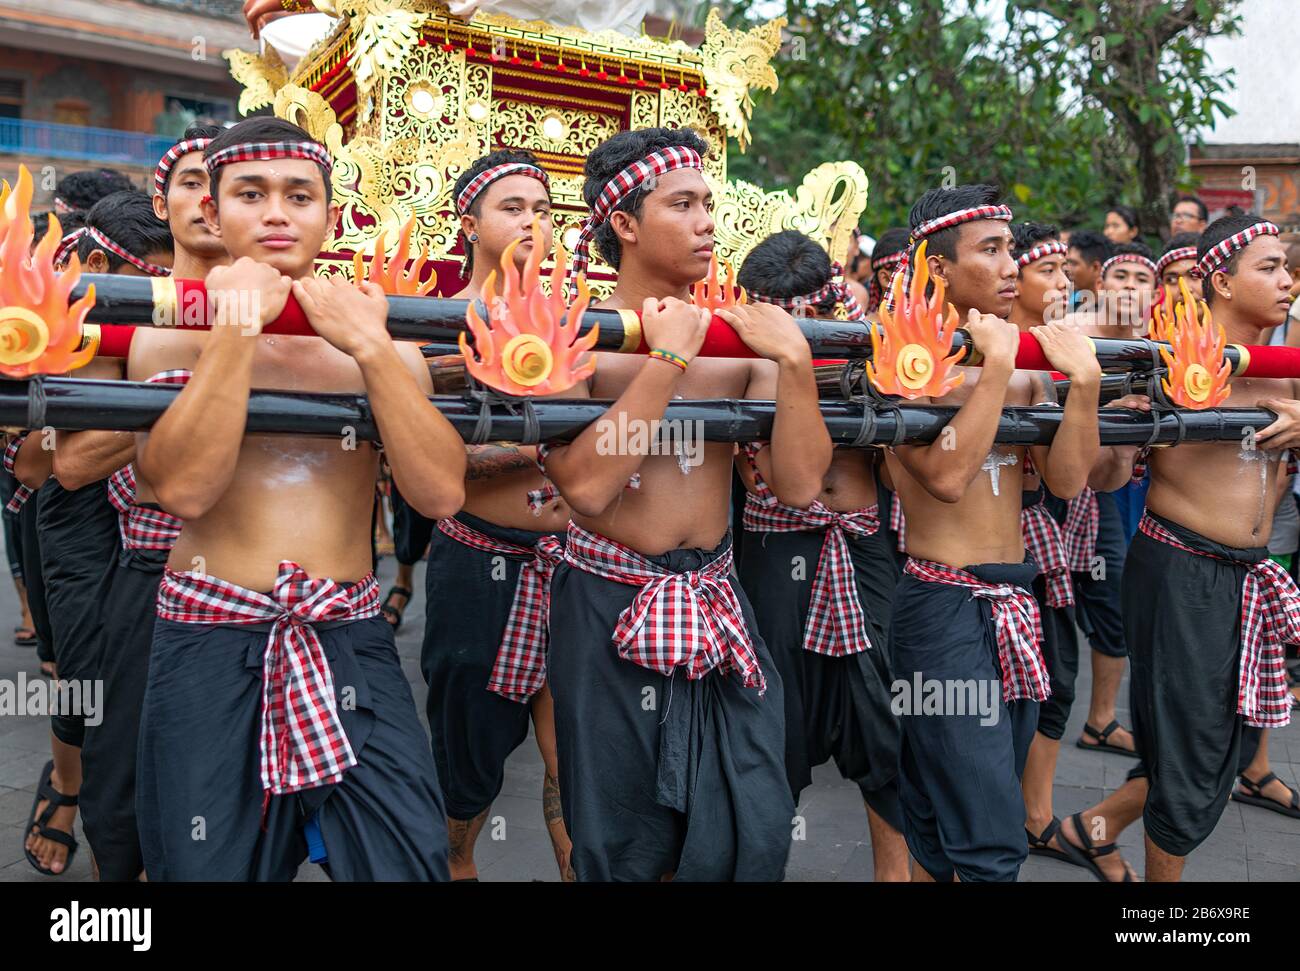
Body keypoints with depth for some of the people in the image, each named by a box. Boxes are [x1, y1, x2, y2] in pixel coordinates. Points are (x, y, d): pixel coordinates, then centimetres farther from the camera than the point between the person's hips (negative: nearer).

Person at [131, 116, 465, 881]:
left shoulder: (384, 348, 7)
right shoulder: (168, 340, 2)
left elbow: (441, 494, -9)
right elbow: (184, 487, -16)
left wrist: (372, 348, -14)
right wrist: (238, 327, -15)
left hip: (352, 645, 1)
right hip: (209, 648, -1)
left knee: (412, 862, -3)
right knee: (207, 866, 11)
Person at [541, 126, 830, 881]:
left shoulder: (741, 337, 1)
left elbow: (799, 485, -6)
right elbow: (585, 485, -24)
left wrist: (796, 362, -17)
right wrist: (668, 359, -23)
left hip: (718, 604, 4)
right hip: (611, 609, -3)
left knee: (756, 834, 7)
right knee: (622, 846, 12)